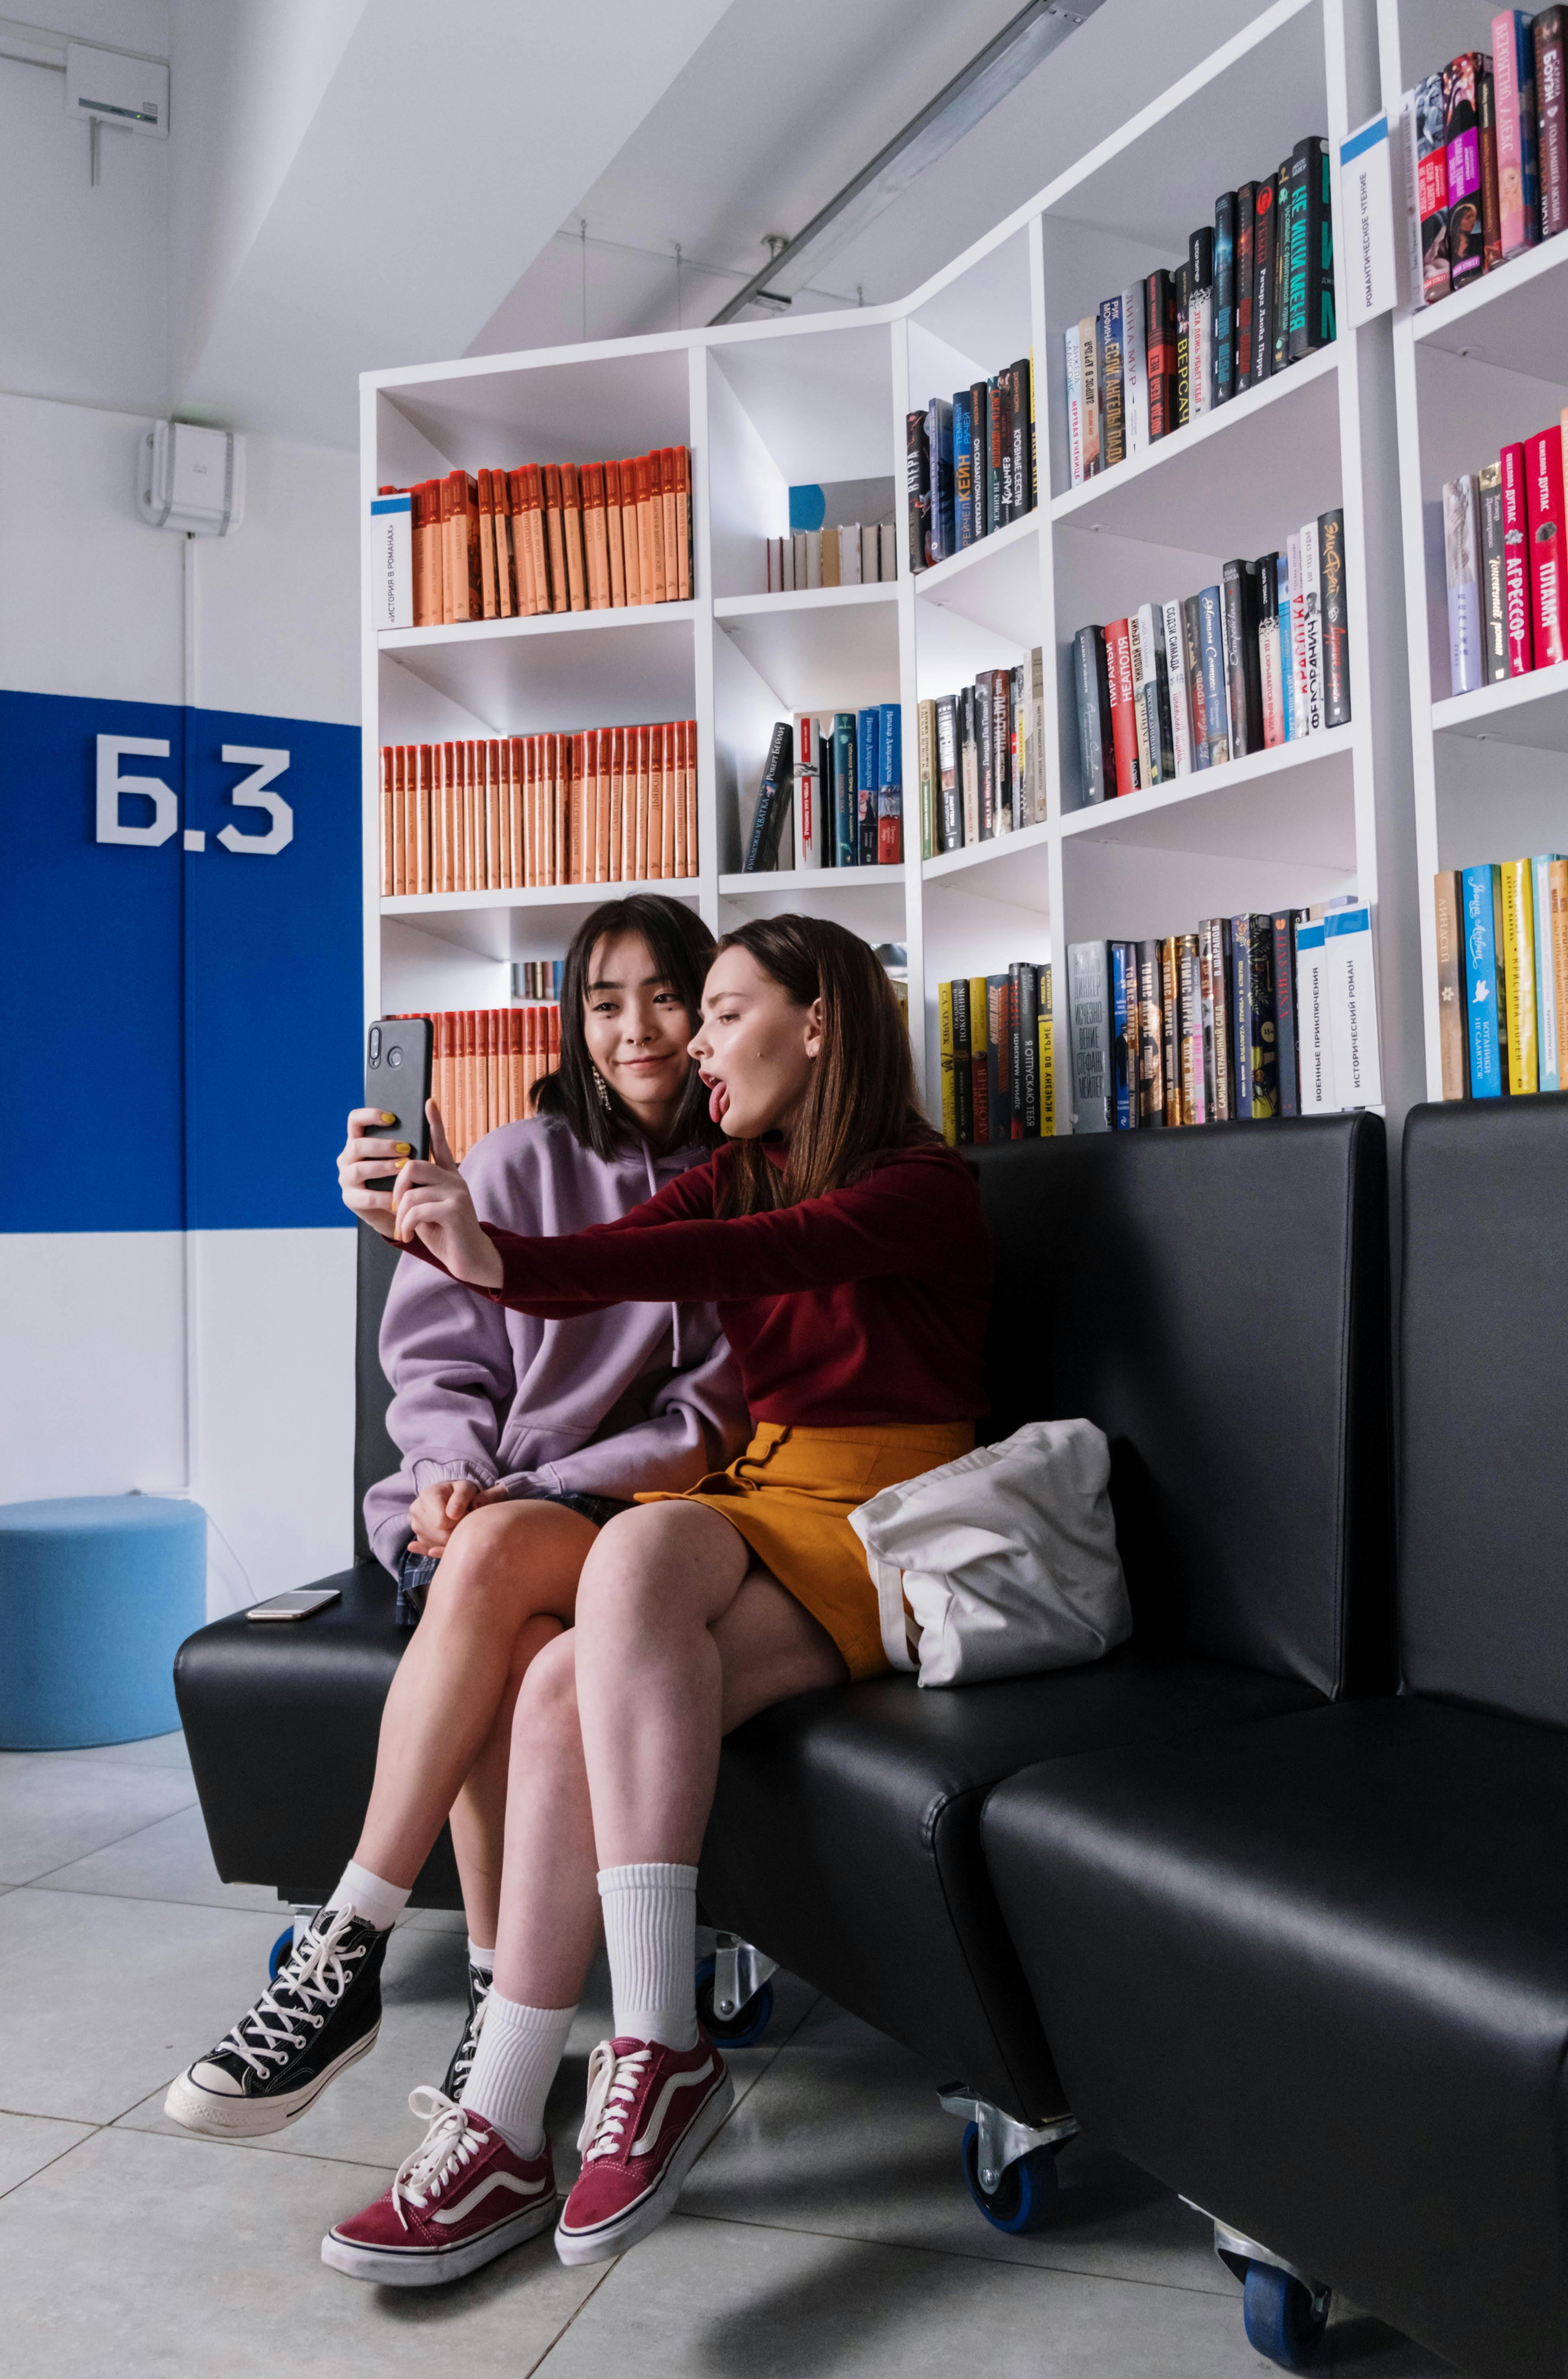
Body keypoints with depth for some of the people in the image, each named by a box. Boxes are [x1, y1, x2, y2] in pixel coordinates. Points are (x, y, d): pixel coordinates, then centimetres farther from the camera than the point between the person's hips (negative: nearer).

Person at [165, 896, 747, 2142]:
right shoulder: (519, 1162, 11)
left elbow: (720, 1414, -1)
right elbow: (440, 1359, 12)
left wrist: (526, 1497, -10)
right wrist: (454, 1470, -10)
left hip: (636, 1515, -2)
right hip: (482, 1507, 2)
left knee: (496, 1559, -35)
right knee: (522, 1658, -33)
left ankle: (346, 1955, -27)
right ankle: (502, 1995, -19)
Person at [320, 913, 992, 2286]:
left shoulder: (922, 1188, -6)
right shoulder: (738, 1173, 16)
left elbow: (744, 1256, -25)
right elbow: (575, 1276, 2)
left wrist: (504, 1256, -37)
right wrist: (432, 1229, -17)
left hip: (879, 1533, -6)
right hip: (763, 1505, 6)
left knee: (645, 1546, -33)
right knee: (567, 1688, -23)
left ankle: (660, 2045, -28)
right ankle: (509, 2127, -17)